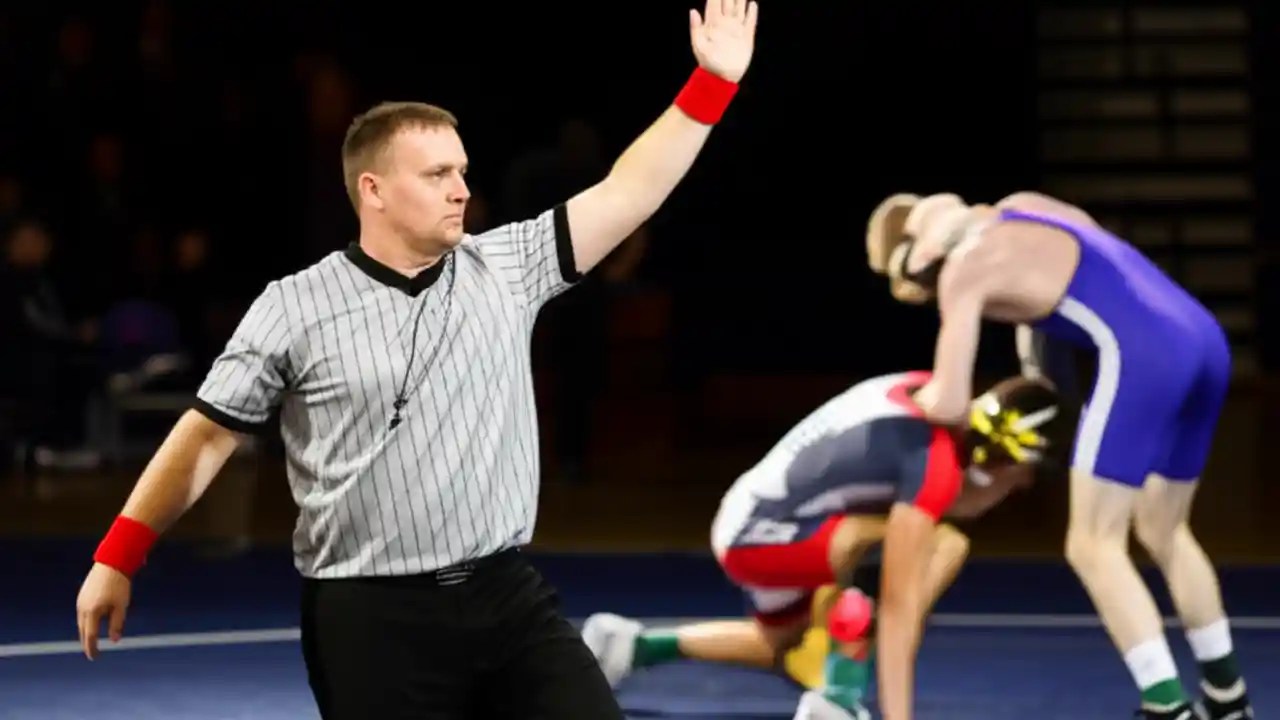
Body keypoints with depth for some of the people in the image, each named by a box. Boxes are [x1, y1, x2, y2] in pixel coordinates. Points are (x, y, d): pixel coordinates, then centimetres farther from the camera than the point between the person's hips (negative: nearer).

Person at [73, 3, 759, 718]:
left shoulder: (506, 269, 7)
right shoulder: (295, 308, -2)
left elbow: (627, 194, 6)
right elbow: (206, 436, 4)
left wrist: (712, 83, 0)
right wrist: (116, 559, 2)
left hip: (512, 600, 4)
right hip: (370, 624, -3)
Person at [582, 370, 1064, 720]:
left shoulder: (926, 390, -3)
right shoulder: (936, 459, -23)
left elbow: (959, 505, 10)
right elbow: (899, 605, -26)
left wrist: (1006, 475, -7)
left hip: (740, 521, 9)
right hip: (765, 538, -9)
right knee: (943, 547, -18)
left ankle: (634, 646, 36)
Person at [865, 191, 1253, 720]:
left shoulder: (963, 269, 2)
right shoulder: (1020, 208, 23)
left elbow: (949, 407, -2)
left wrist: (928, 395, 22)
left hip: (1144, 355, -8)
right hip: (1204, 340, 8)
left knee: (1093, 545, -5)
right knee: (1164, 534, 22)